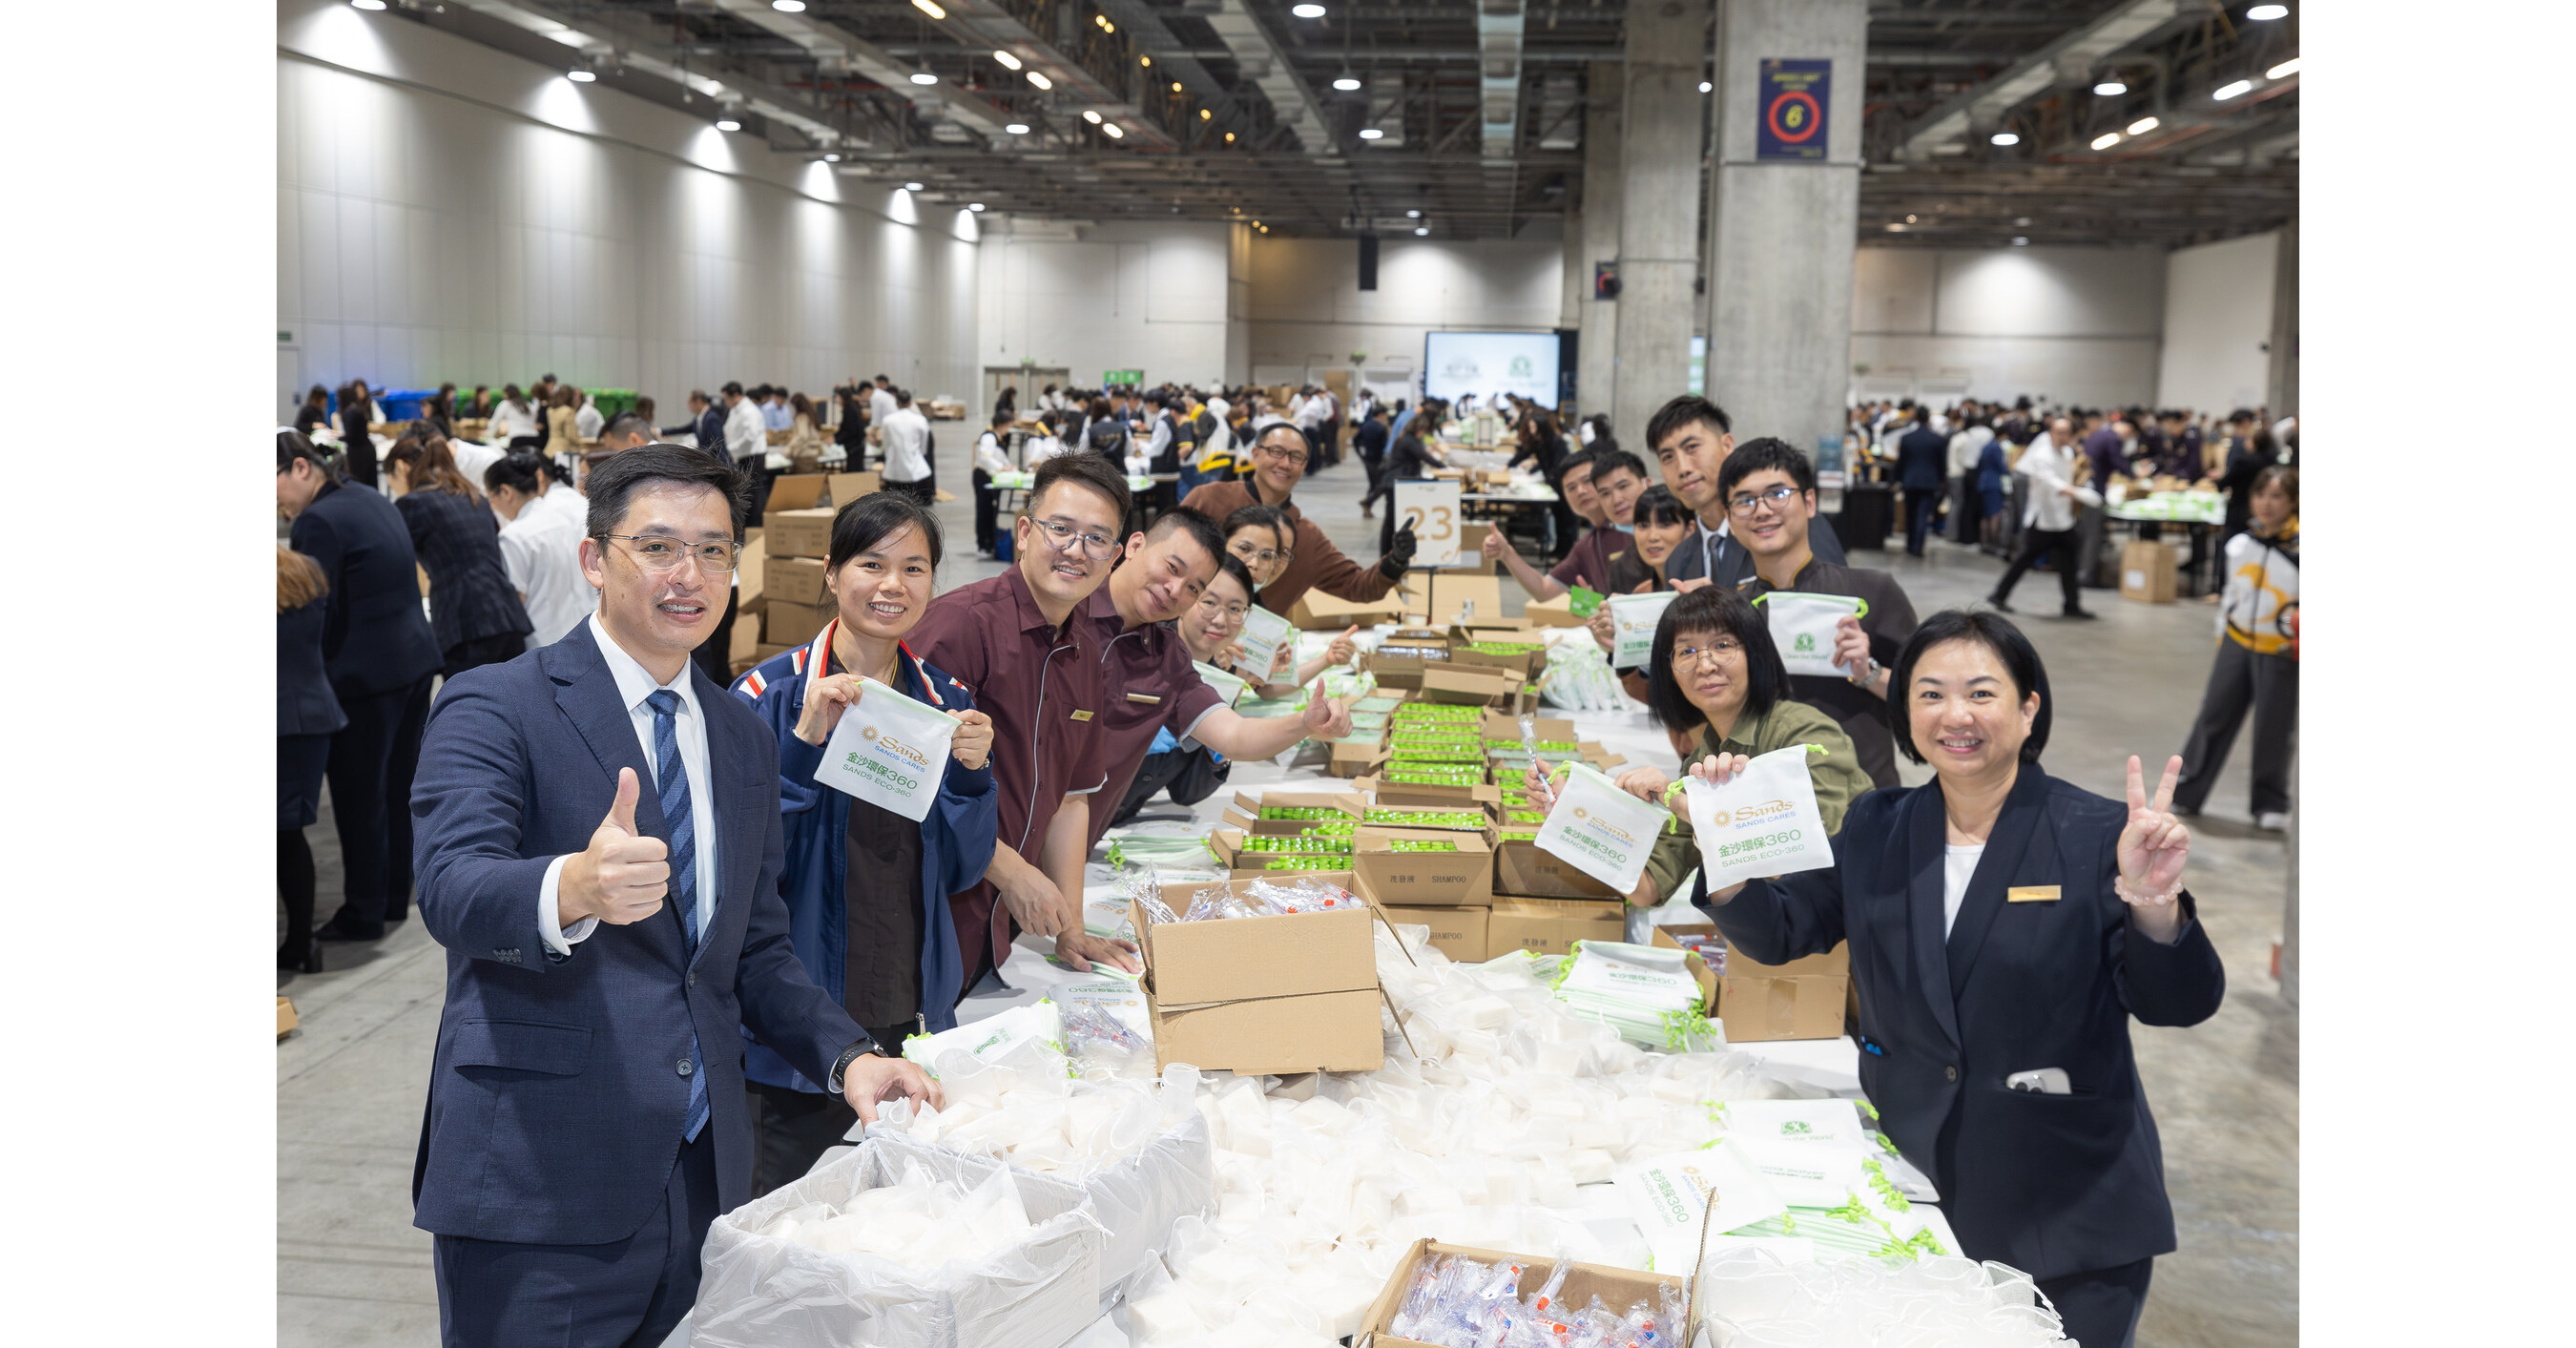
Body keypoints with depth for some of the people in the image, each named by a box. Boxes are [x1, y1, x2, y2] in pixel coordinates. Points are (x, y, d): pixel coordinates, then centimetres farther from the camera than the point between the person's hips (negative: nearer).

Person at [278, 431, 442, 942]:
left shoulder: (317, 522, -16)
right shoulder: (375, 502, 12)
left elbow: (319, 612, -16)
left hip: (364, 674, -9)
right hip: (416, 656, 9)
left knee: (359, 797, 1)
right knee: (397, 786, 17)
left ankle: (363, 913, 10)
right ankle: (395, 896, 28)